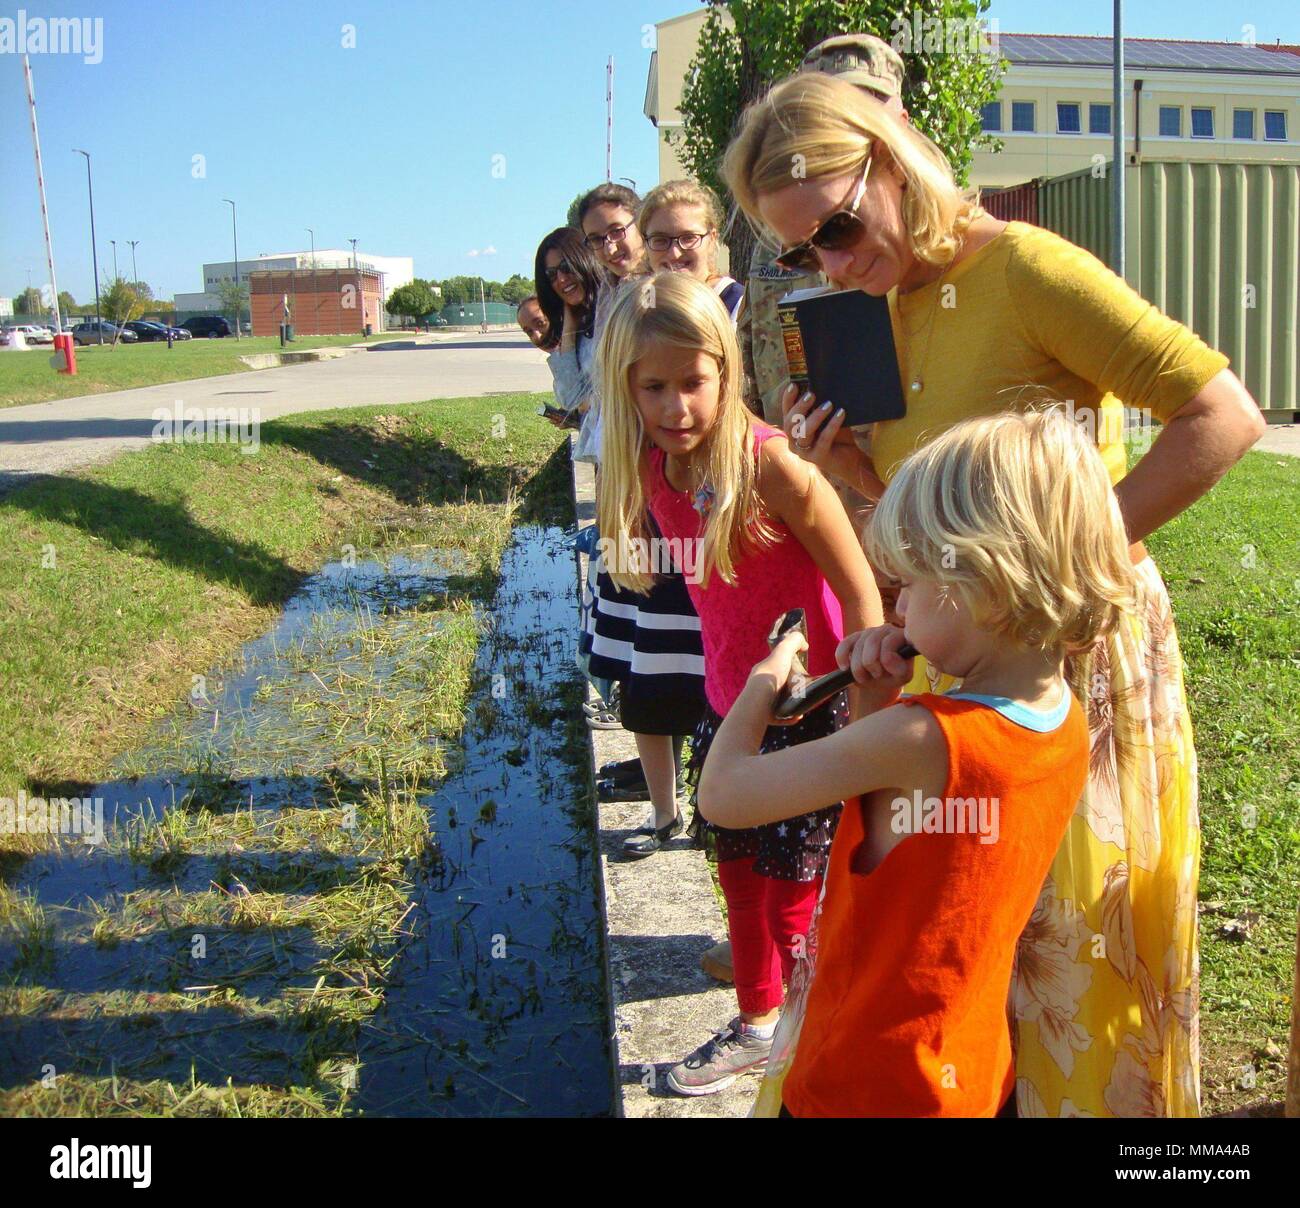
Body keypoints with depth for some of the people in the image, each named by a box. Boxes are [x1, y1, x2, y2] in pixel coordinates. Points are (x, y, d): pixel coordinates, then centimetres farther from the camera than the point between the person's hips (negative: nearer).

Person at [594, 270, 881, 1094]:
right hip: (729, 709, 7)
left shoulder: (773, 467, -26)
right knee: (739, 879, 22)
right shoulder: (649, 467, -6)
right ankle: (756, 1027, 44)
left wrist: (865, 719, -19)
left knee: (796, 902, 5)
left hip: (809, 710, -7)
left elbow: (861, 593, -20)